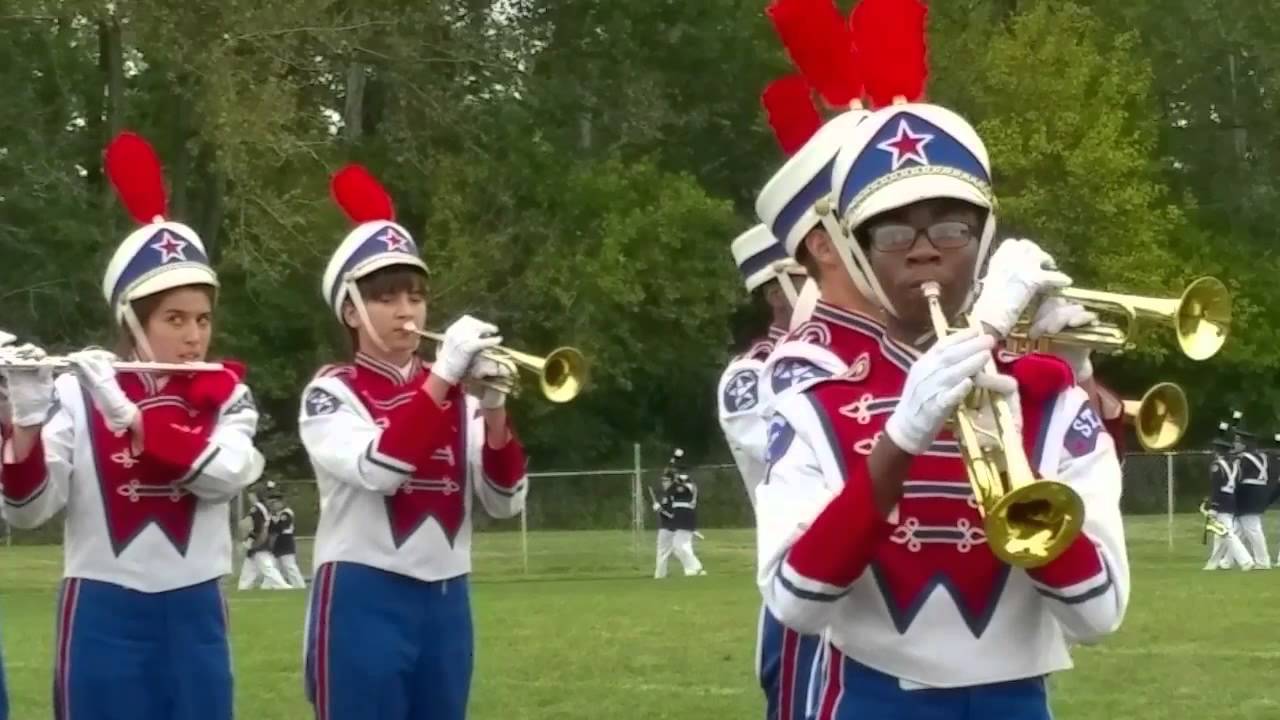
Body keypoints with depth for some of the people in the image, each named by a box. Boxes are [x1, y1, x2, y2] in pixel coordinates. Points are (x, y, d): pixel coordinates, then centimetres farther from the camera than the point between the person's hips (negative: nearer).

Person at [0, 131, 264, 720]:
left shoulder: (227, 396, 3)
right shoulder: (75, 395, -4)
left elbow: (225, 474, -18)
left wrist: (130, 417, -28)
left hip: (194, 617, 2)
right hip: (104, 618, -2)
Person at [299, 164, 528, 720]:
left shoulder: (453, 392, 11)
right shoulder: (332, 392, -3)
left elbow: (504, 500, 3)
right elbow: (378, 468, -22)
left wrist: (493, 413, -13)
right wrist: (440, 377, -25)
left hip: (446, 600, 6)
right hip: (363, 600, -6)